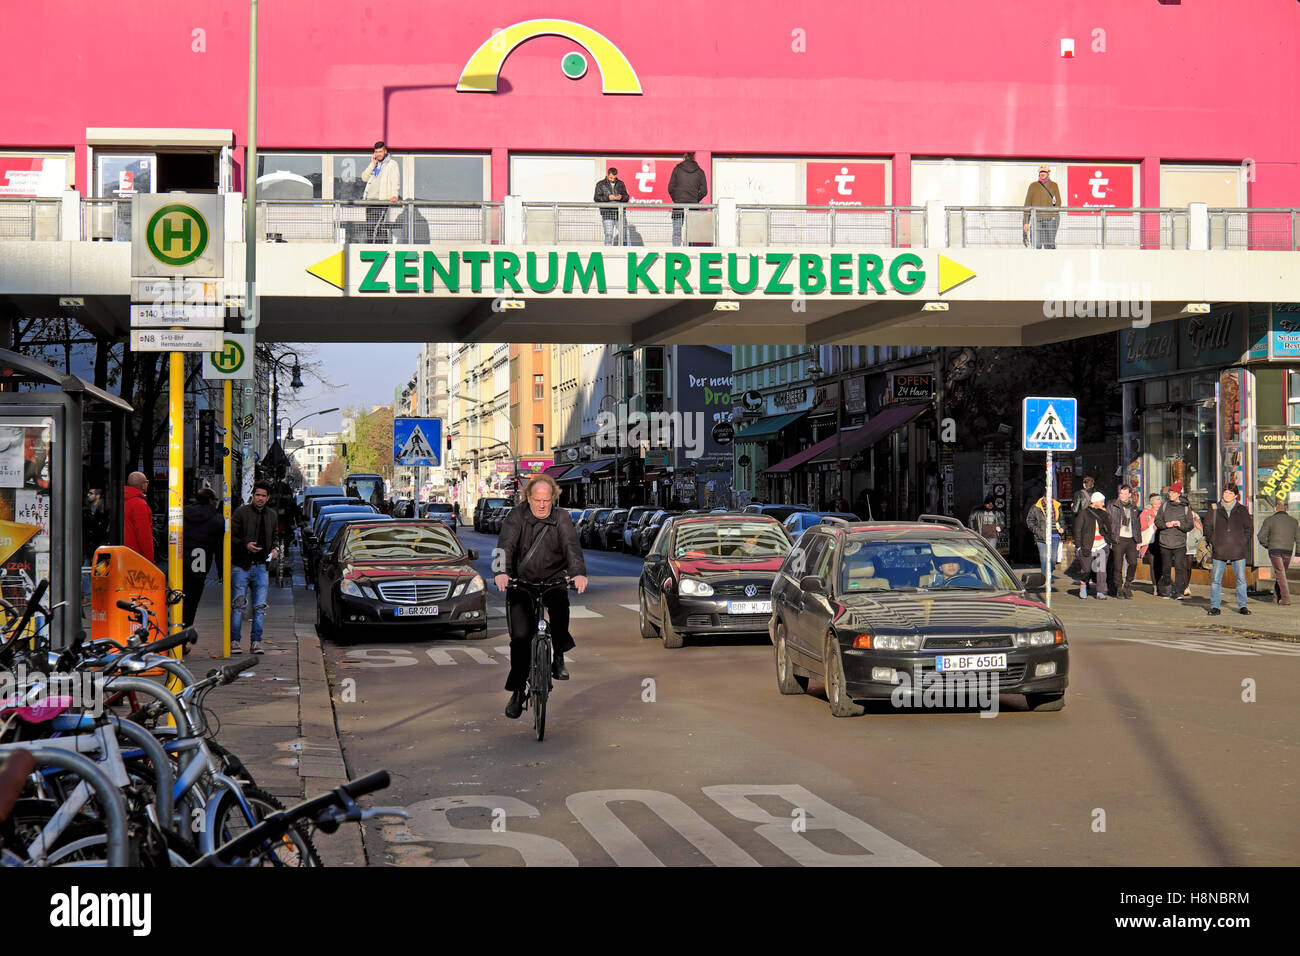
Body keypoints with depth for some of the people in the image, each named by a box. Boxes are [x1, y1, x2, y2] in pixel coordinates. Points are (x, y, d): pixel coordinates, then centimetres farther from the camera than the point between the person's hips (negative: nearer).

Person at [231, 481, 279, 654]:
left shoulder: (271, 515, 12)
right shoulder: (241, 512, -3)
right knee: (238, 605, -2)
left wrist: (275, 549, 5)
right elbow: (231, 537, -4)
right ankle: (234, 641, 5)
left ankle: (256, 641, 7)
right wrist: (245, 545, -19)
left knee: (260, 607, 1)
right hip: (241, 566, -4)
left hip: (261, 566, 4)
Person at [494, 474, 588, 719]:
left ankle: (559, 657, -7)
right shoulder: (517, 516, -8)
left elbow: (571, 546, -22)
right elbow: (506, 545, -22)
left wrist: (579, 572, -41)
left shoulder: (561, 518, -6)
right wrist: (503, 572, -41)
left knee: (559, 602, -30)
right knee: (520, 637, -7)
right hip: (520, 581, 0)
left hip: (552, 579, 0)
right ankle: (517, 692, 6)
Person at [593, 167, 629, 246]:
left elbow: (626, 197, 13)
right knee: (608, 235, -10)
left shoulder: (620, 184, 14)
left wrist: (621, 197, -10)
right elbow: (596, 198, -1)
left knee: (619, 235, 1)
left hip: (619, 213, 3)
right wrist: (608, 198, -16)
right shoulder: (600, 184, 7)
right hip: (607, 214, -3)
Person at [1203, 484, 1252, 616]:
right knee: (1215, 579, -1)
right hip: (1219, 551, 0)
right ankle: (1215, 606, 6)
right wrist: (1214, 542, 0)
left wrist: (1243, 543, -1)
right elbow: (1208, 527, 10)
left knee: (1241, 579, 2)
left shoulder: (1242, 510, 7)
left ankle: (1242, 605, 12)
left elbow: (1249, 527, 10)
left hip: (1238, 551, 0)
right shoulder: (1215, 510, 6)